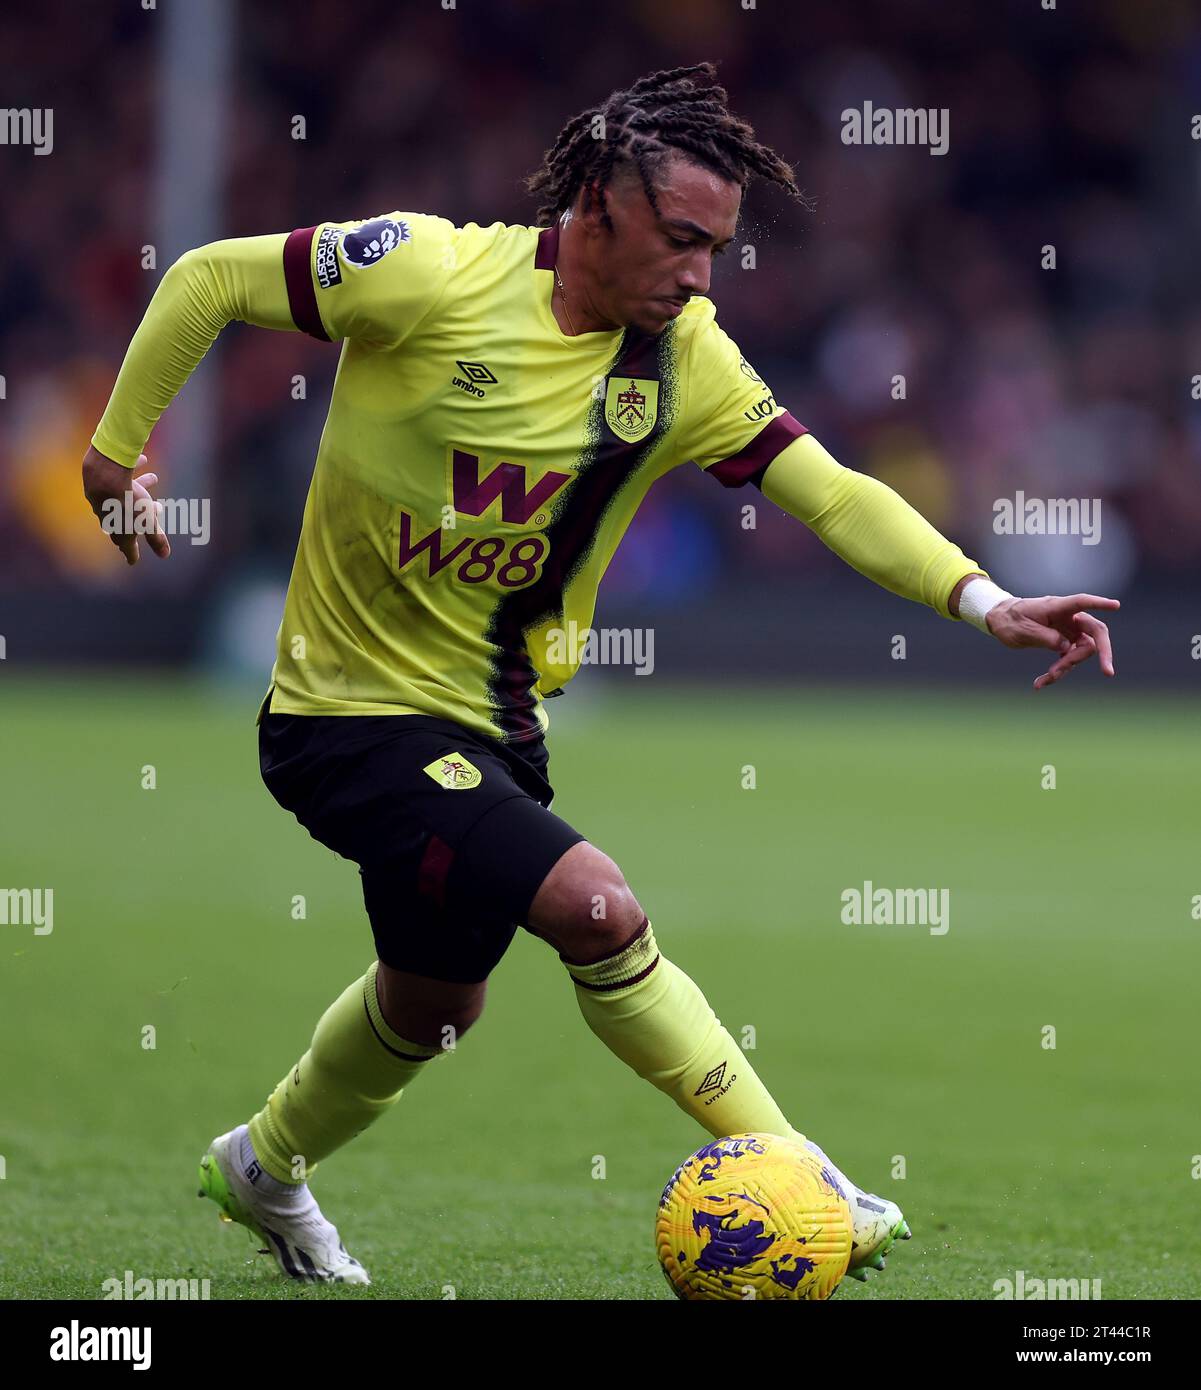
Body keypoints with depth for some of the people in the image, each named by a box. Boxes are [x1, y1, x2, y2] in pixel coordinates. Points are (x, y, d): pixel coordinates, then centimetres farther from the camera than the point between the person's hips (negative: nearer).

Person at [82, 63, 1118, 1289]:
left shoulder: (683, 361, -6)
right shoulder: (433, 275, -21)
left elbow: (829, 493, -10)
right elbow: (210, 277, -11)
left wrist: (983, 601, -24)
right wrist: (116, 444, -4)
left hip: (495, 722, 7)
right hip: (353, 716, -7)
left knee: (434, 1005, 24)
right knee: (597, 909, -24)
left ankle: (264, 1168, 52)